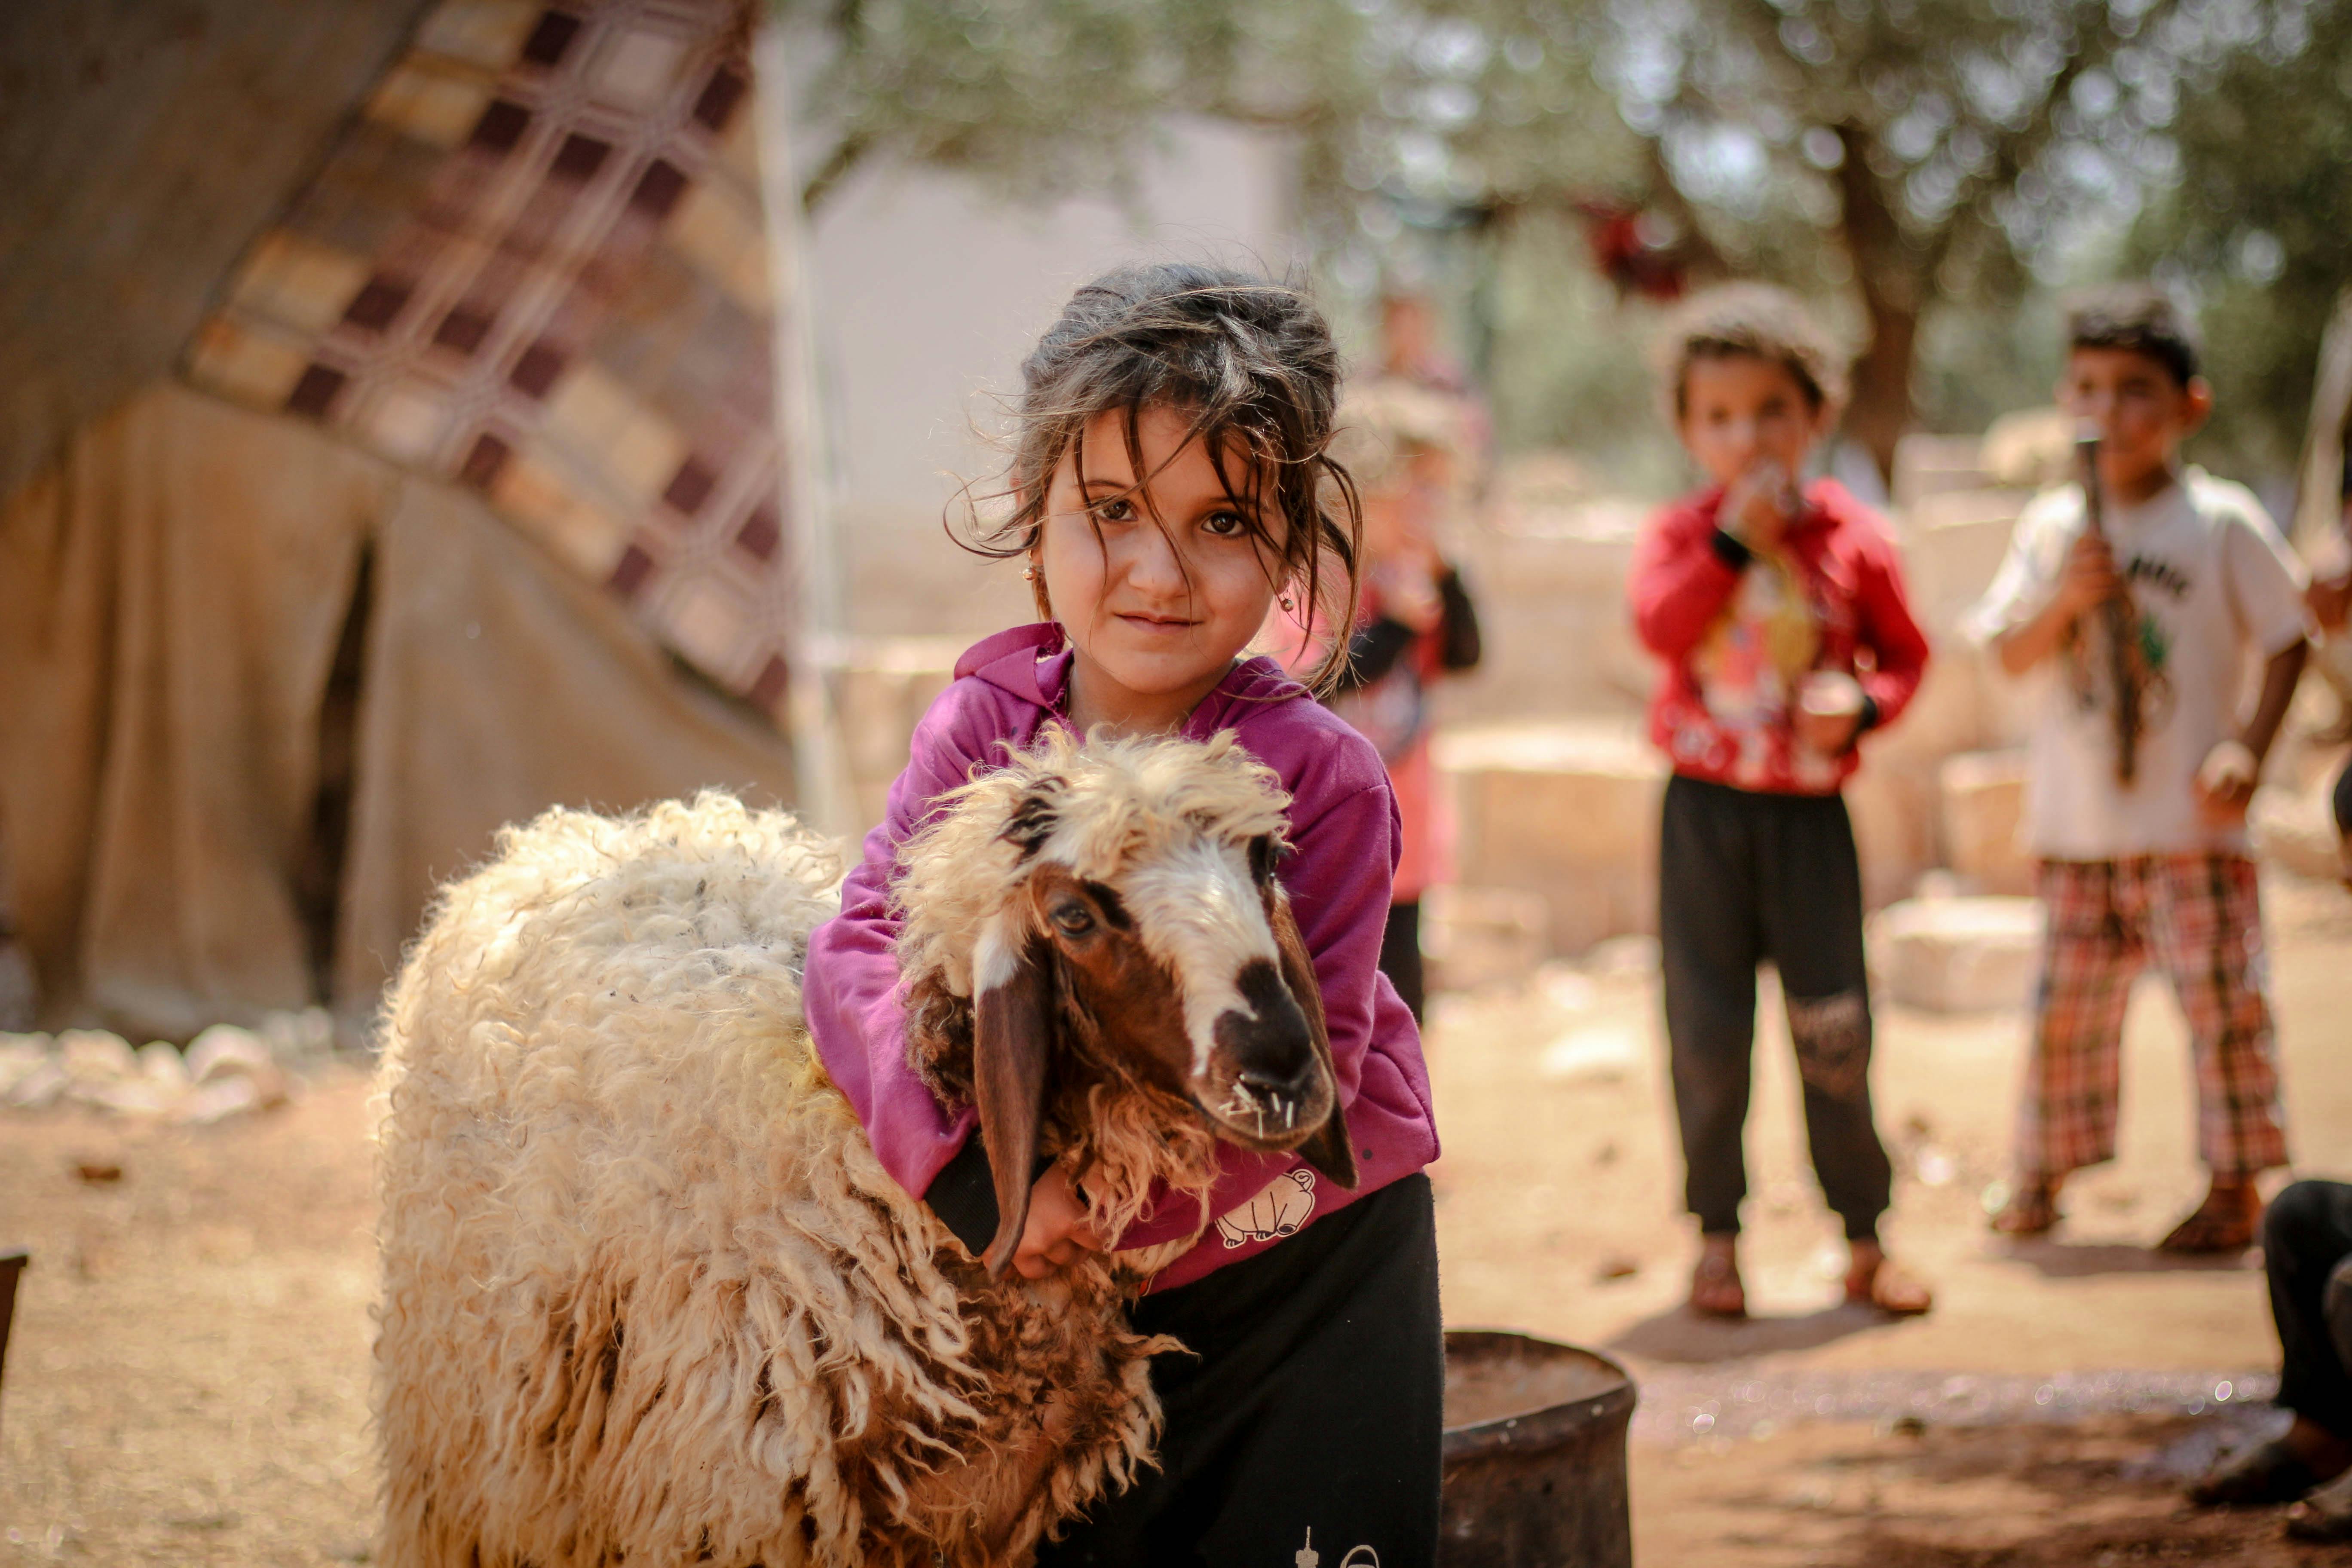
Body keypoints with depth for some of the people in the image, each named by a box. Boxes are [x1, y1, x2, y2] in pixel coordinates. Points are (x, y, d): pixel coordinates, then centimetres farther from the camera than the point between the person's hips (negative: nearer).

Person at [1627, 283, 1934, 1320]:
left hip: (1810, 812, 0)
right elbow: (1658, 624, -18)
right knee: (1707, 1030, 3)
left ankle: (1863, 1240, 14)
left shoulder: (1853, 538, 0)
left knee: (1834, 1026, 1)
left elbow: (1905, 655, 7)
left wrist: (1862, 706, -12)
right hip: (1705, 808, 0)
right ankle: (1717, 1235, 16)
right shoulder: (1682, 534, 0)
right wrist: (1734, 541, -21)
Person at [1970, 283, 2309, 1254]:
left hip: (2190, 821, -3)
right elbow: (2009, 654, 2)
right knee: (2064, 1001, 7)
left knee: (2220, 1000, -2)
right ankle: (2041, 1172, 21)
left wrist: (2249, 747, -11)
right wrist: (2065, 600, -16)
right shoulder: (2052, 527, 5)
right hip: (2077, 820, 3)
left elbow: (2286, 638, 0)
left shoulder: (2222, 522, -4)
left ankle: (2235, 1183, 9)